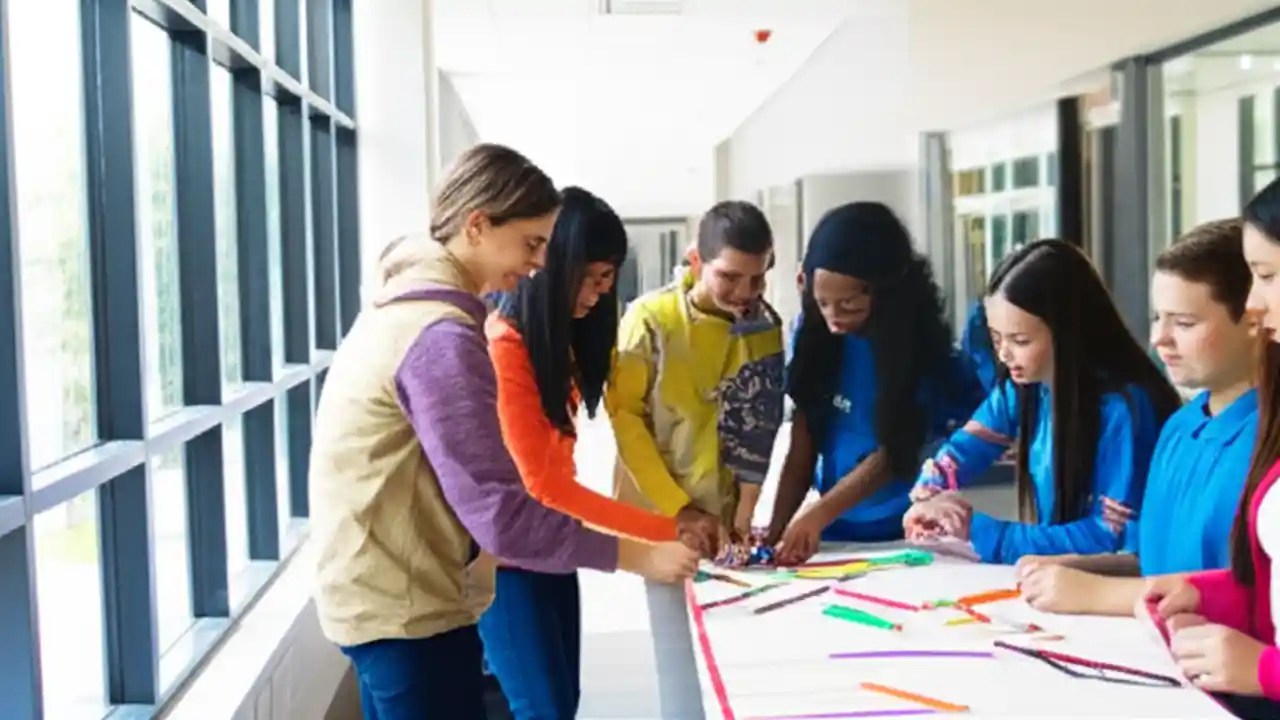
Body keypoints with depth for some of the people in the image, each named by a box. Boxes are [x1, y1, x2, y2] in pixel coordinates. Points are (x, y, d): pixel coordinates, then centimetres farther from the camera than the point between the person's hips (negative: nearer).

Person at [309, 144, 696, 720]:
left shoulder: (408, 300, 9)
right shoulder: (440, 336, -23)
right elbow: (499, 514, -26)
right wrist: (633, 555, -21)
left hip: (381, 594, 10)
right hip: (405, 606, -10)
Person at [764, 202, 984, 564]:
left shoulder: (919, 347, -11)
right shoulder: (814, 336, -2)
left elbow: (895, 453, -13)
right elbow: (800, 451, -3)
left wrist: (818, 515, -22)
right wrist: (776, 529, -13)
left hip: (903, 533, -4)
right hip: (835, 534, 4)